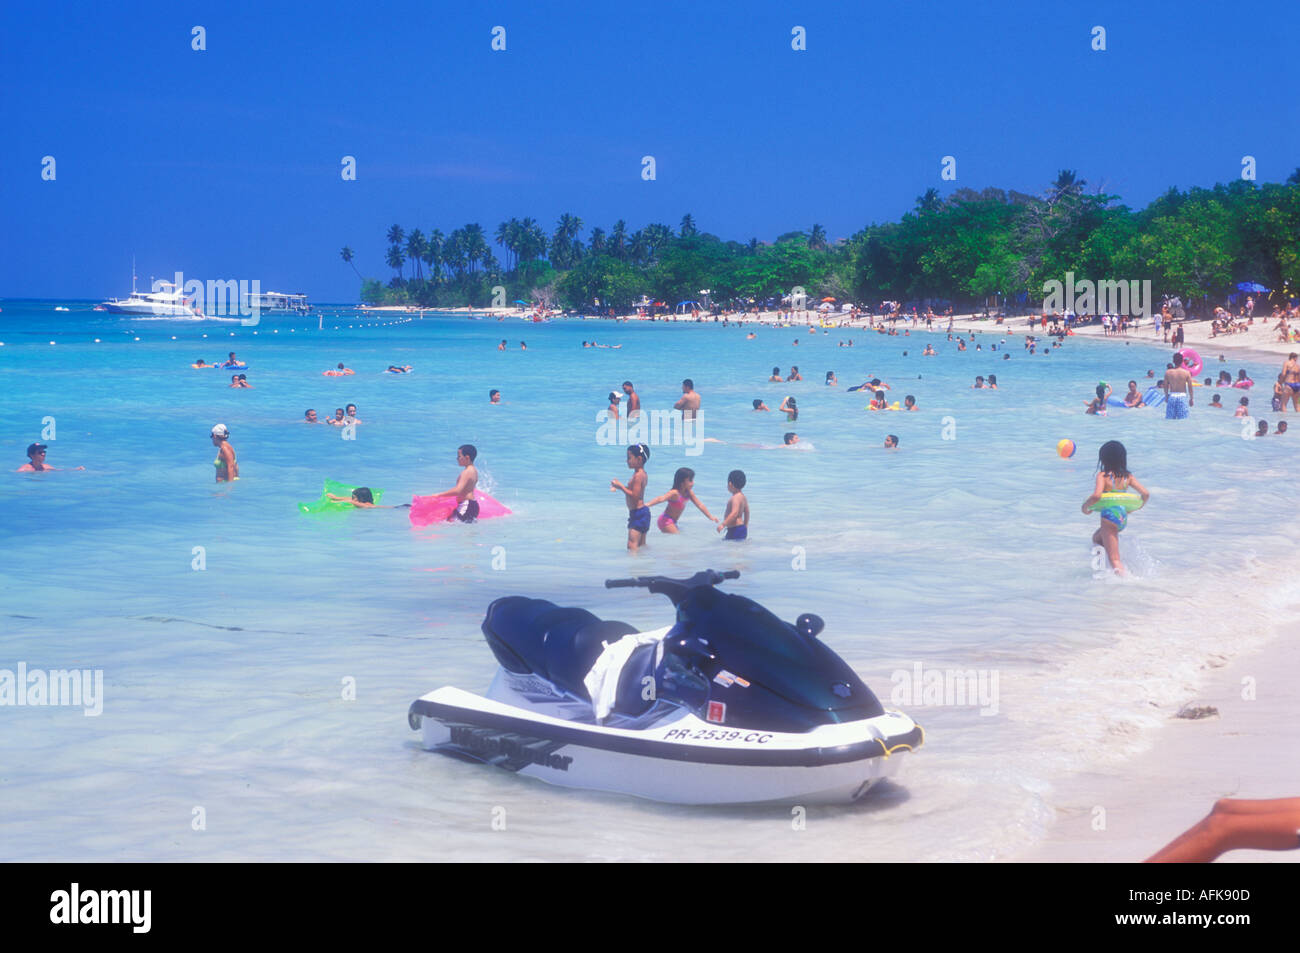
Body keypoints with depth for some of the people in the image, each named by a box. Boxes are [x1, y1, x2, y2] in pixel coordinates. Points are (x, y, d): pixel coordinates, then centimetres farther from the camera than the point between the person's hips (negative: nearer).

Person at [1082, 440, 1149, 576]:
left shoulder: (1103, 476, -11)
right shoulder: (1128, 477, 4)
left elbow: (1096, 496, -26)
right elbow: (1145, 494, 0)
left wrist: (1086, 506, -7)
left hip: (1109, 517, -7)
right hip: (1123, 518, 7)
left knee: (1114, 560, -5)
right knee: (1097, 538, 31)